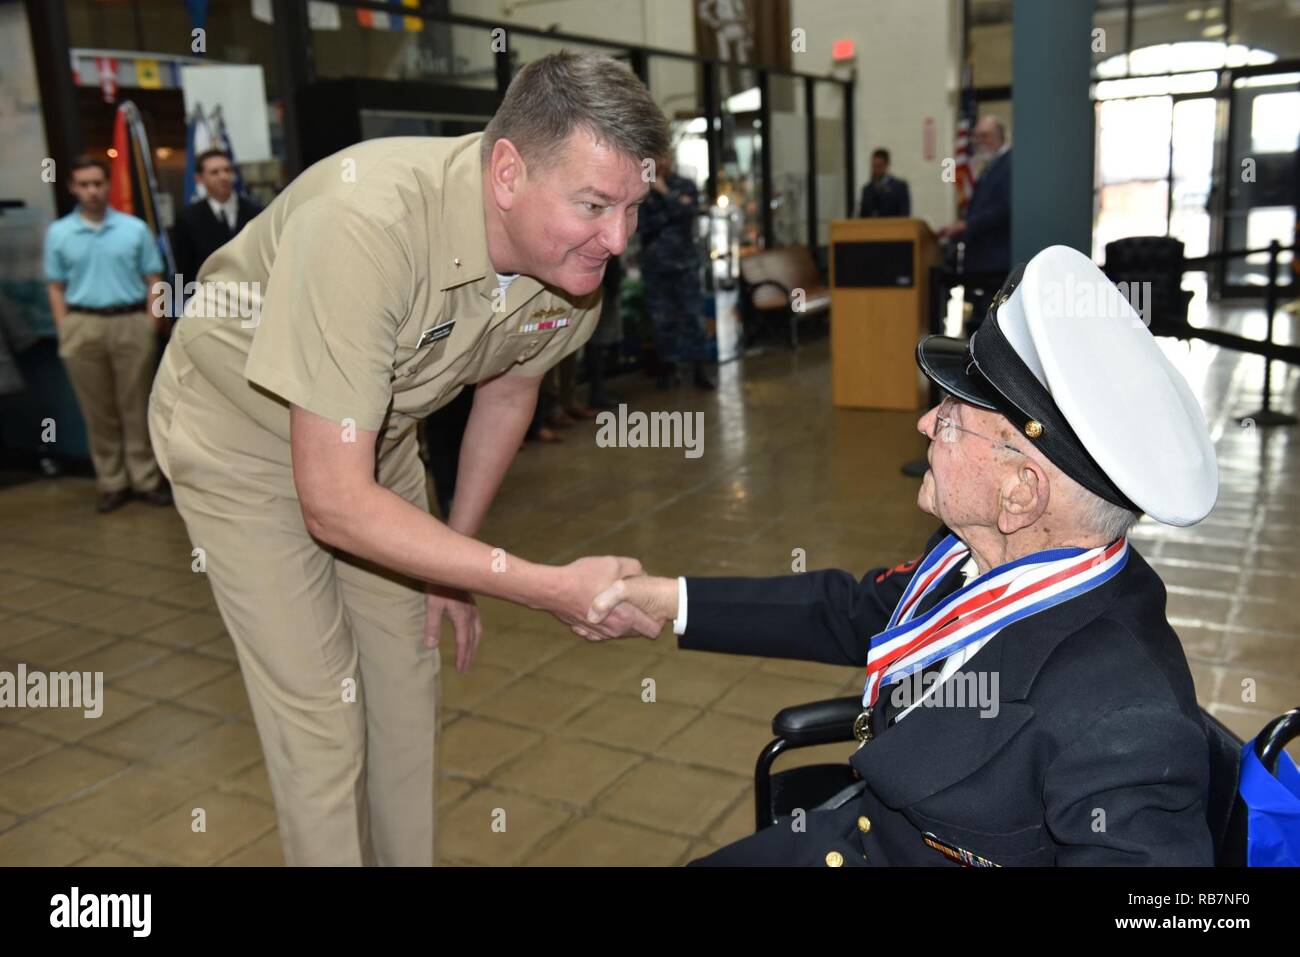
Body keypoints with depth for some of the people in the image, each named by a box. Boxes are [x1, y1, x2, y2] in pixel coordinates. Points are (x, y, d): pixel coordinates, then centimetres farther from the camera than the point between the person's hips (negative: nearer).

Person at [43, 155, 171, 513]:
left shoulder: (135, 228, 2)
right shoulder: (58, 233, 5)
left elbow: (153, 280, 4)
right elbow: (55, 287, 6)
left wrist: (151, 326, -4)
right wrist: (65, 333, -1)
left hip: (131, 323, -1)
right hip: (82, 326, 1)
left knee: (137, 408, 5)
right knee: (98, 412, 7)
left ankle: (146, 479, 14)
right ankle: (111, 483, 15)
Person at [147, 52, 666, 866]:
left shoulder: (572, 252, -19)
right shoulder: (364, 226, -40)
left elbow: (509, 388, 1)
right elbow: (335, 502, -36)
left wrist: (457, 556, 6)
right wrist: (548, 587, -36)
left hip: (374, 432, 6)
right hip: (243, 434, -5)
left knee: (408, 682, 11)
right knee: (318, 708, -5)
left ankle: (408, 856, 32)